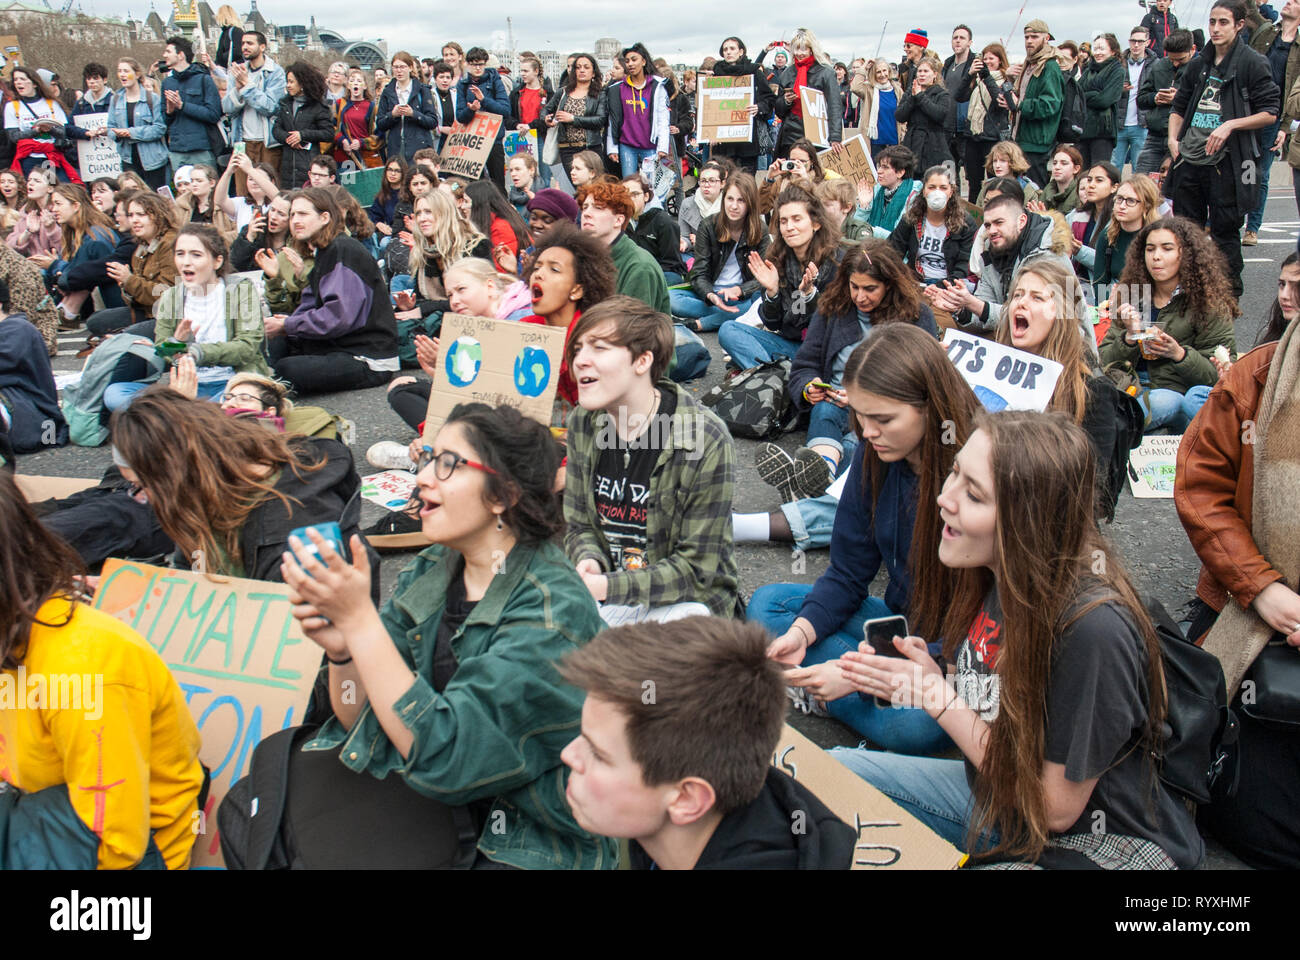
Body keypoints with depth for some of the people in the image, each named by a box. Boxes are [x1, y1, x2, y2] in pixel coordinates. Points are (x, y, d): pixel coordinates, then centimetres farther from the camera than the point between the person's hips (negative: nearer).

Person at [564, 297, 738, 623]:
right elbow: (578, 525, 8)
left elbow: (697, 569, -16)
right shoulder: (582, 424, -1)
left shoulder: (706, 440, -20)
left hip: (689, 598, -4)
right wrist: (589, 563, -16)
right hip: (604, 592, 5)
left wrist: (609, 587, -26)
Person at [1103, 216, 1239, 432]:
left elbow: (1222, 374, 1)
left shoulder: (1208, 303, 4)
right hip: (1132, 391, 2)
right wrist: (1130, 338, -10)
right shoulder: (1132, 300, 14)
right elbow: (1105, 362, 9)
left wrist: (1179, 354, -15)